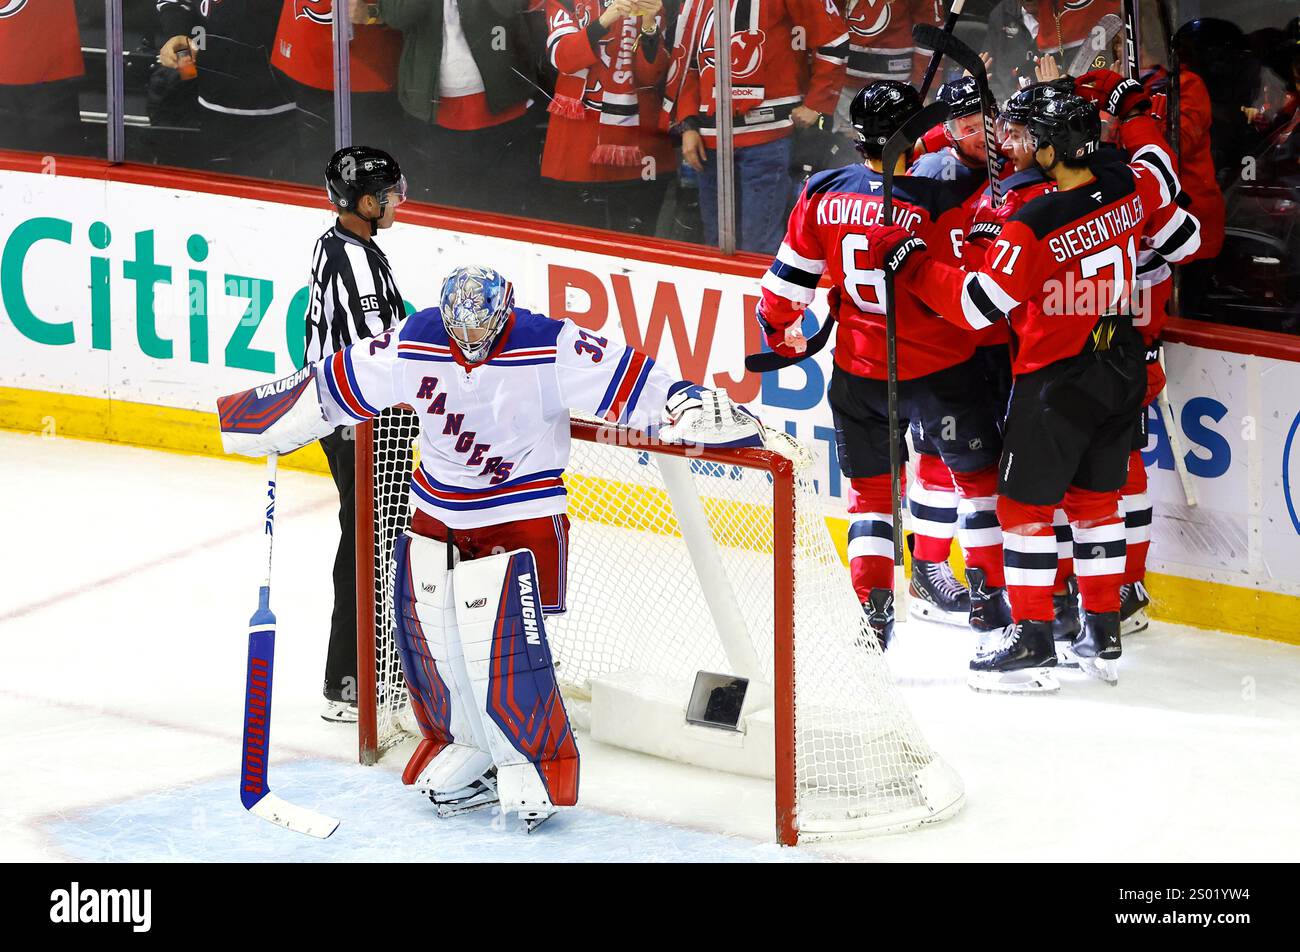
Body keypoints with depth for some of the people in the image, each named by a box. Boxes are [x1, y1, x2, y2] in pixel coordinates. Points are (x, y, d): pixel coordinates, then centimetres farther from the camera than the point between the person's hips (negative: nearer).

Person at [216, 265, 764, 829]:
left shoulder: (548, 349, -19)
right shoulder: (413, 346, -8)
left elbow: (629, 381, -18)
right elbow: (335, 387, 2)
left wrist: (694, 408, -28)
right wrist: (264, 423, 7)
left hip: (520, 515, -5)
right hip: (437, 513, 5)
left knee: (503, 640, -13)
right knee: (428, 632, 6)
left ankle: (530, 760, 5)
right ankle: (467, 746, 25)